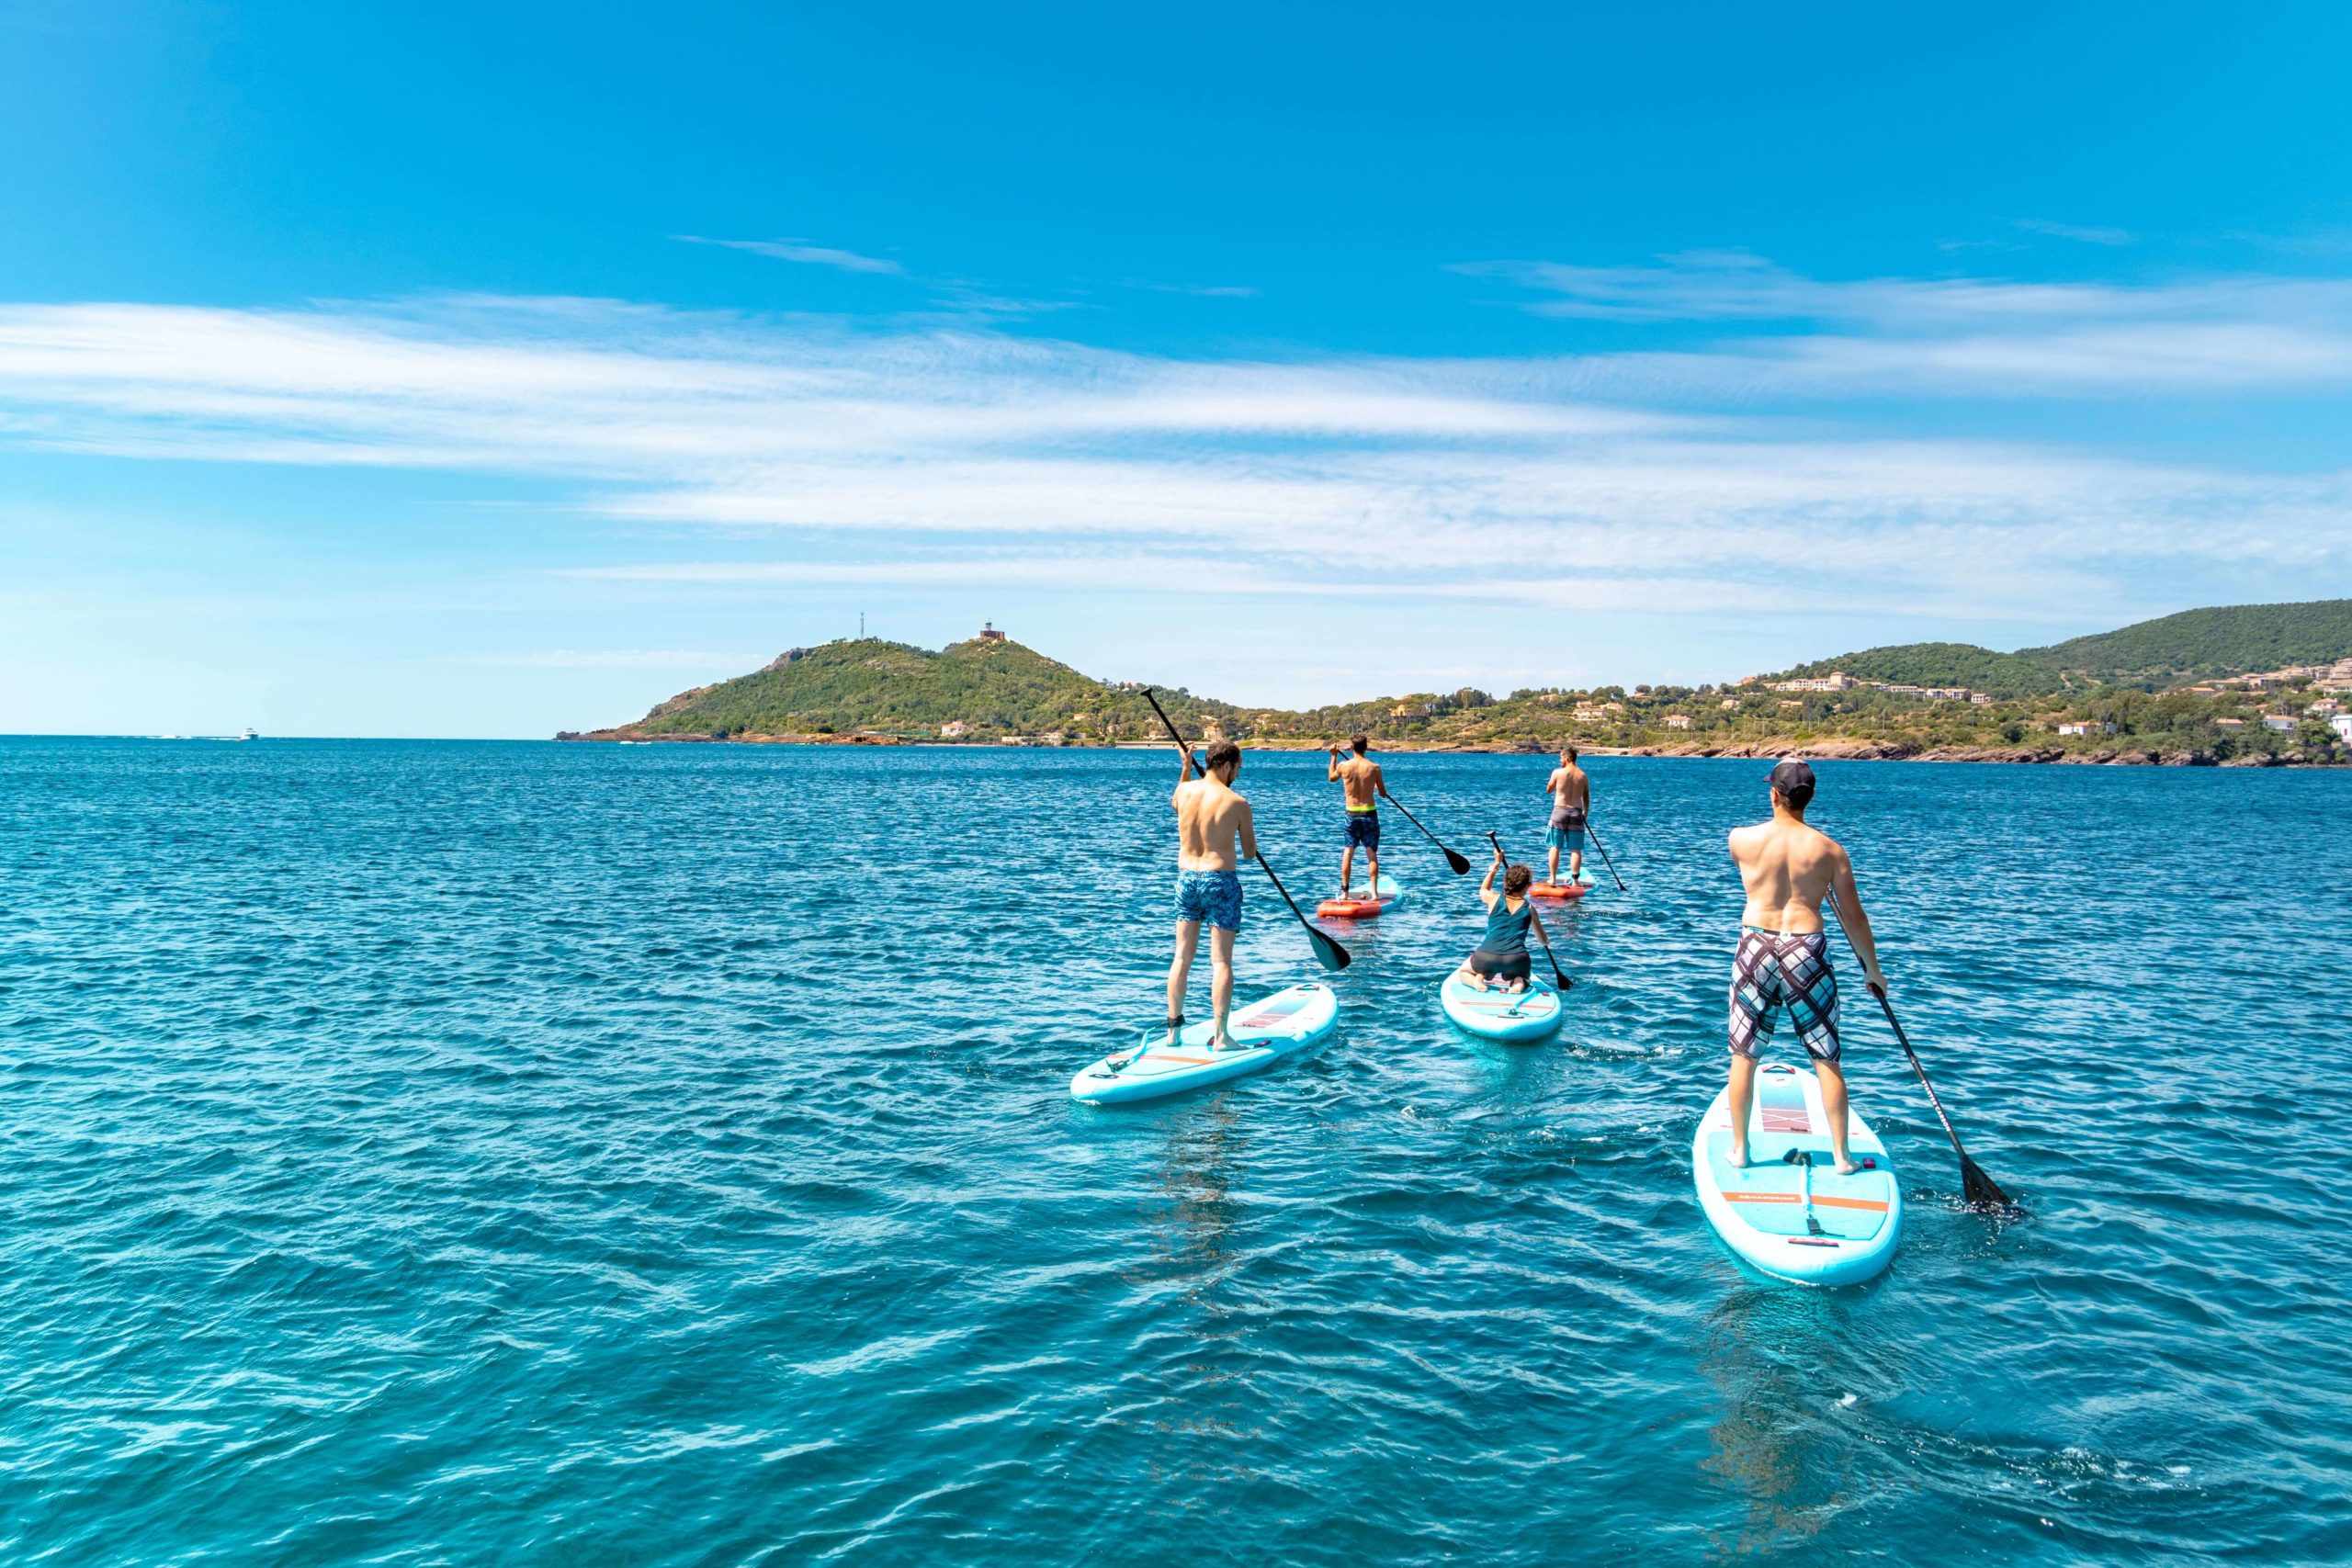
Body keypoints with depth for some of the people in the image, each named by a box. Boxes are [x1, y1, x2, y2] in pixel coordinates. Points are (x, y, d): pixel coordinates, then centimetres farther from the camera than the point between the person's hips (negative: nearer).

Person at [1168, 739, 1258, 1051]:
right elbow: (1250, 853, -2)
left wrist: (1186, 767, 32)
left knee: (1182, 957, 12)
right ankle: (1221, 1035, -1)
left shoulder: (1184, 791, 1)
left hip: (1186, 878, 5)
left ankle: (1173, 1028, 18)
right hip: (1220, 880, -5)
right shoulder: (1237, 802, -11)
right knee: (1221, 961, -1)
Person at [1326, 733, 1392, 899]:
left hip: (1351, 814, 1)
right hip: (1370, 814, -1)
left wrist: (1334, 756, 25)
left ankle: (1344, 892, 11)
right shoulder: (1374, 767, -10)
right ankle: (1374, 892, 0)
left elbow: (1331, 778, 17)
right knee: (1372, 853, 3)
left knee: (1348, 853, 9)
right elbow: (1383, 794, 0)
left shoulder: (1343, 766, -7)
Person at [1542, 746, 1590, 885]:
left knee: (1554, 847, 5)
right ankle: (1575, 880, 3)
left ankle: (1552, 878, 5)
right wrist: (1586, 812, 25)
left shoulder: (1558, 772, -5)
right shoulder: (1583, 775, 4)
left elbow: (1548, 790, 8)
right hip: (1576, 813, 2)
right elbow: (1586, 798, 11)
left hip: (1559, 811, -2)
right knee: (1576, 849, 4)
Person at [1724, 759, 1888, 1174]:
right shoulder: (1830, 850, -2)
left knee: (1744, 1056, 12)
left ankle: (1739, 1149, 20)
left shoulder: (1740, 839, -3)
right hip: (1808, 953, 0)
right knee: (1826, 1061, 12)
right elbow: (1855, 919, 5)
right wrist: (1873, 970, 18)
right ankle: (1841, 1155, 19)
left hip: (1755, 949, 0)